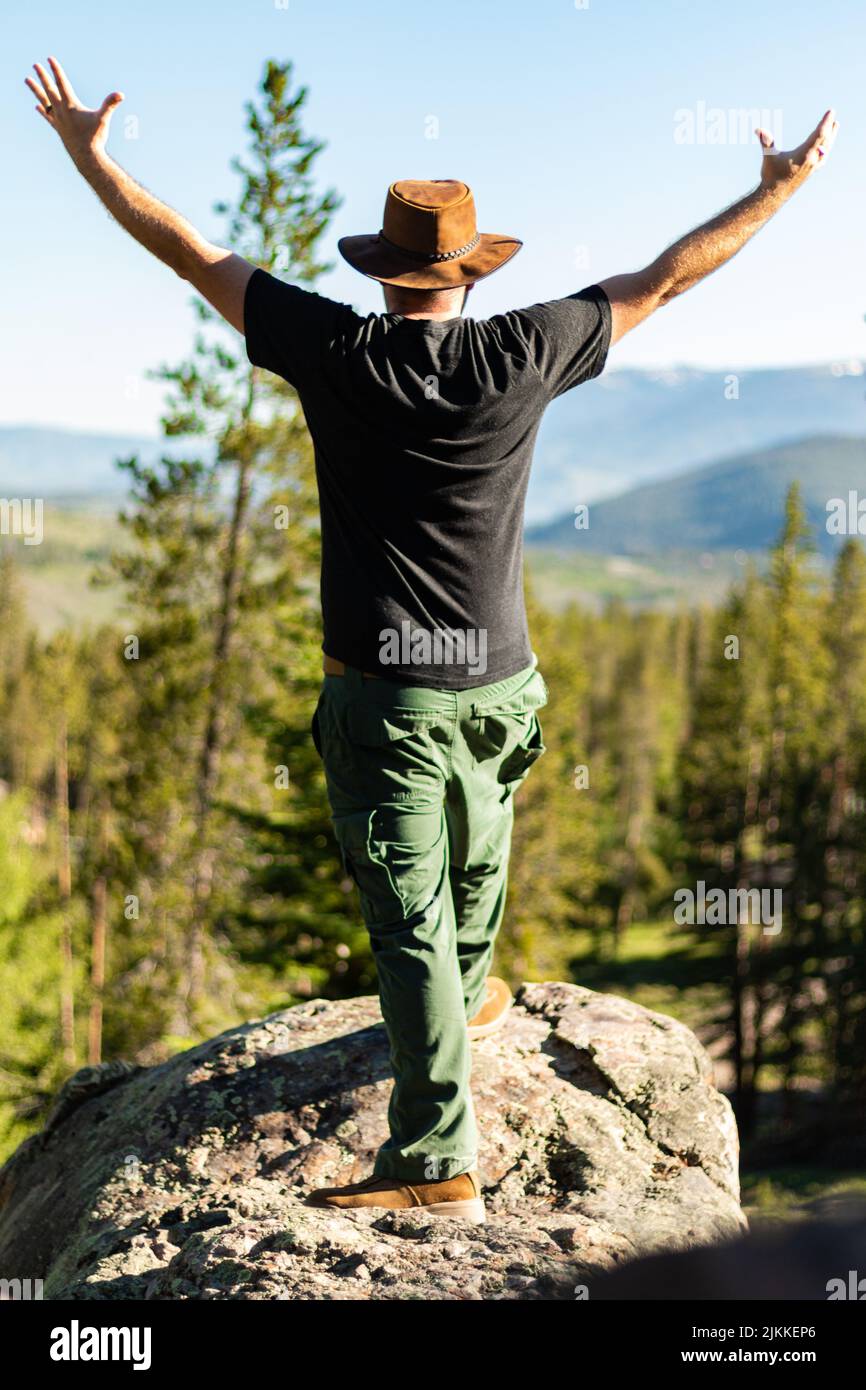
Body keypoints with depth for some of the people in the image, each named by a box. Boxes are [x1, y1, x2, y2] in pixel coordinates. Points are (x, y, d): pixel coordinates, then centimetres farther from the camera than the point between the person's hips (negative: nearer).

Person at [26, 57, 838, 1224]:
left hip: (382, 691, -2)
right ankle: (471, 998, 54)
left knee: (410, 919, -1)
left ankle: (437, 1160, -2)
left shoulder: (338, 353, -8)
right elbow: (662, 279, 5)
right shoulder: (522, 355, -5)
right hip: (495, 683, 3)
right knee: (477, 856, 28)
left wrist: (87, 151, 12)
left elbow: (192, 254, 0)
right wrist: (779, 190, 18)